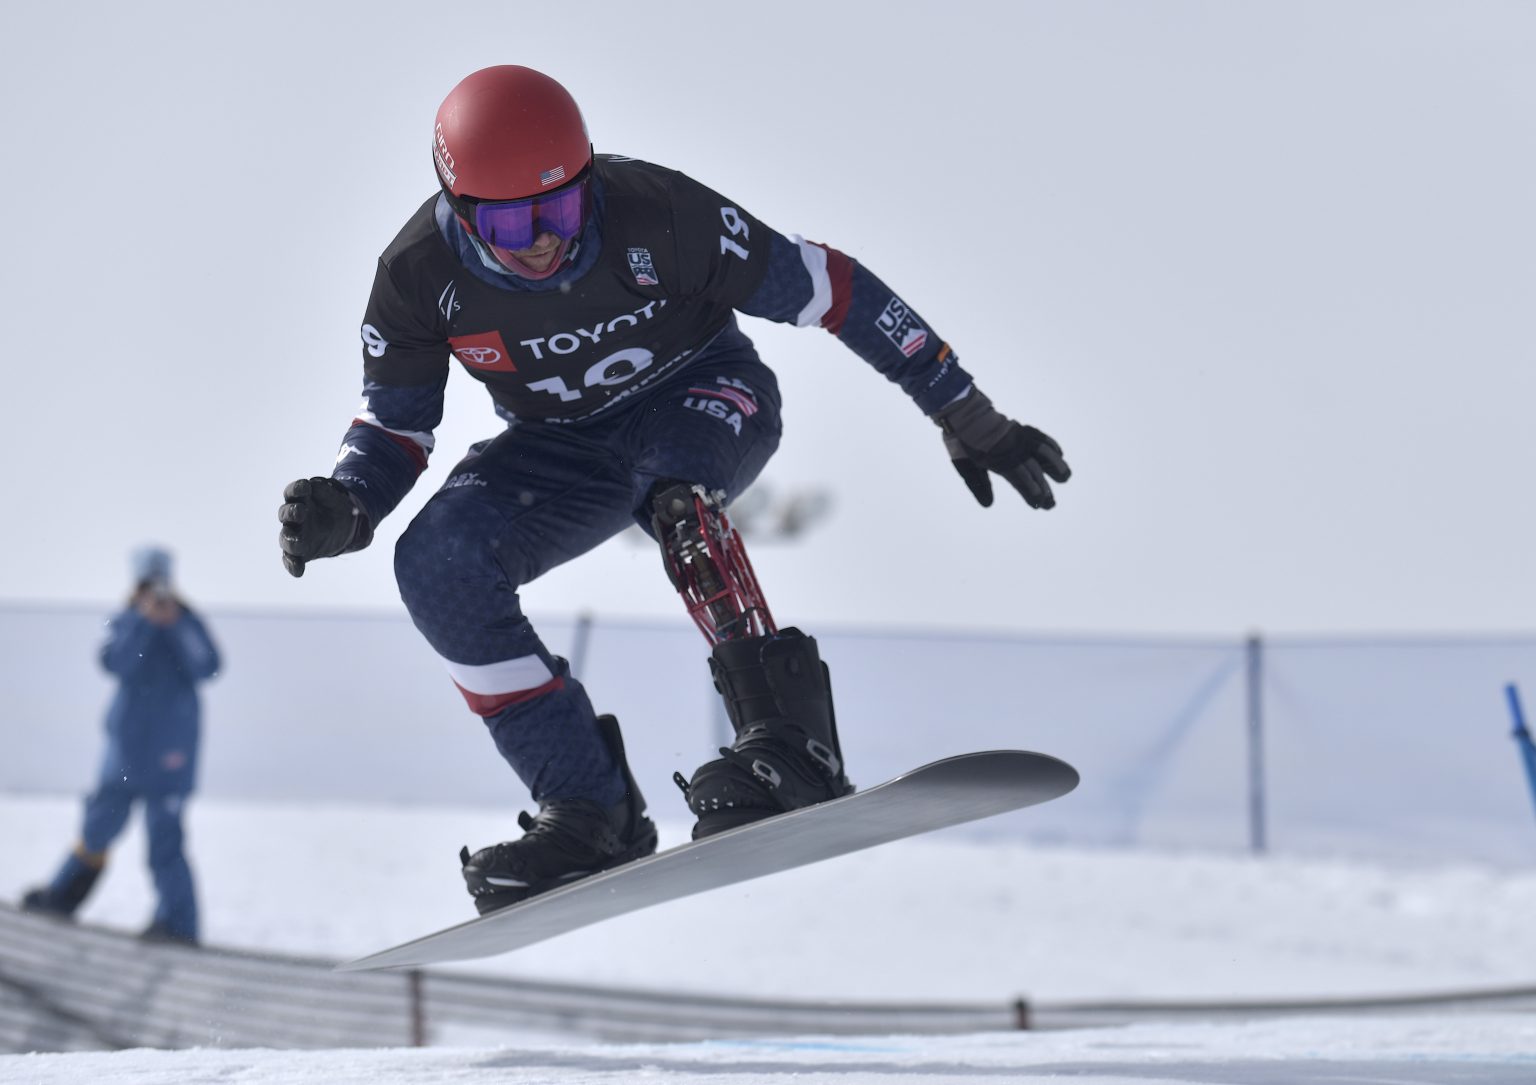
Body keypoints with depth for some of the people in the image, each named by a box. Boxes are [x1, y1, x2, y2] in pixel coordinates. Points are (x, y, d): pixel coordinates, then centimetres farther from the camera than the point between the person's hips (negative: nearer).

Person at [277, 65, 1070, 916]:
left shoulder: (655, 214, -29)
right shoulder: (419, 275, -22)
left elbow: (827, 288, -21)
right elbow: (393, 423, -8)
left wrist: (966, 415, -16)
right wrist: (342, 508, -32)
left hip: (702, 396, -3)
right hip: (566, 446, 3)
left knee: (672, 484, -39)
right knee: (434, 562, -24)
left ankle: (786, 743, -40)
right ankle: (589, 811, -19)